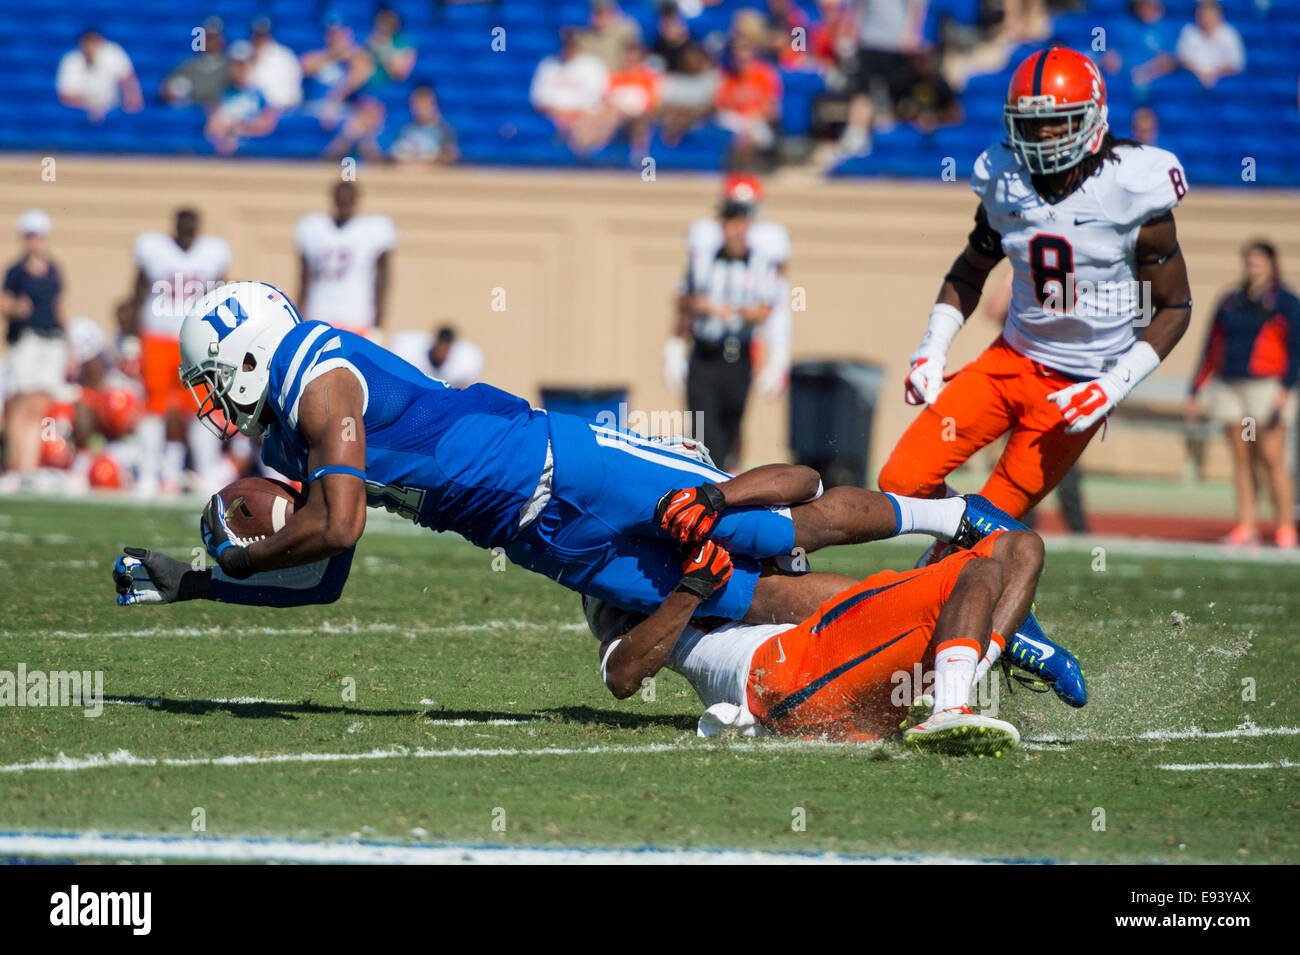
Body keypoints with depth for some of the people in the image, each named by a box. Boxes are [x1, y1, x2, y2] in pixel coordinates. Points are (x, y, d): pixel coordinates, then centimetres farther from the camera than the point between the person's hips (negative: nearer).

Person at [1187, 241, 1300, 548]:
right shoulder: (1229, 303, 17)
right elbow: (1211, 350, 20)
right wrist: (1196, 391, 15)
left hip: (1268, 386, -5)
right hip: (1229, 388, 5)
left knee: (1272, 458, -10)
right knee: (1241, 459, 2)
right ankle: (1246, 526, 3)